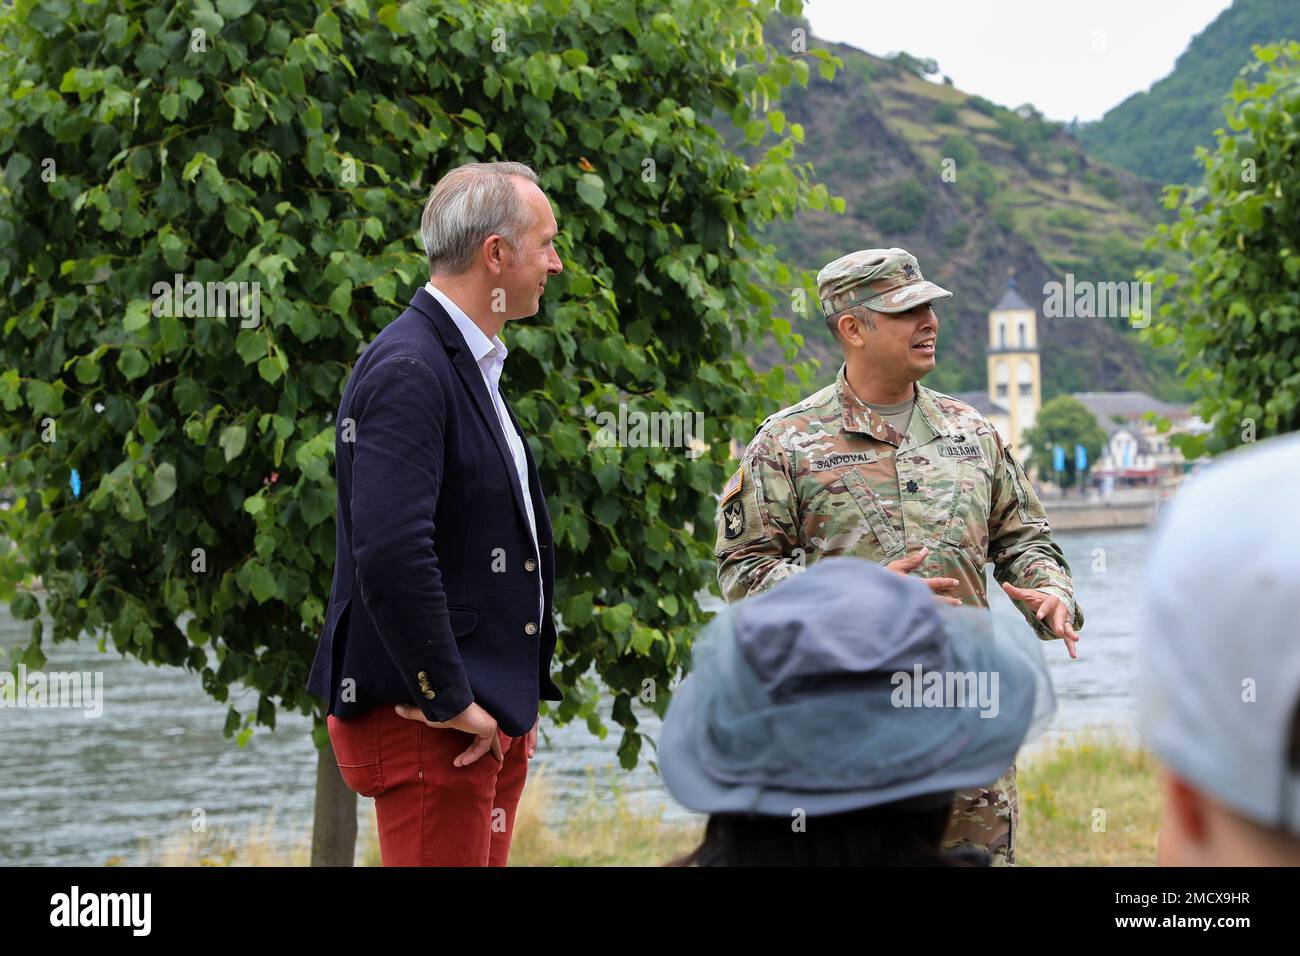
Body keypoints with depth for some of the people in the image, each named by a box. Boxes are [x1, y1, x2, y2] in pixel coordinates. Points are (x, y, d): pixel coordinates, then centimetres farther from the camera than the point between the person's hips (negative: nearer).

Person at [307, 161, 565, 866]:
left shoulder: (471, 365, 16)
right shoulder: (407, 371, -16)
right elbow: (390, 554, -26)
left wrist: (511, 701, 16)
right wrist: (449, 701, -20)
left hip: (490, 717, 10)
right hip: (431, 726, -10)